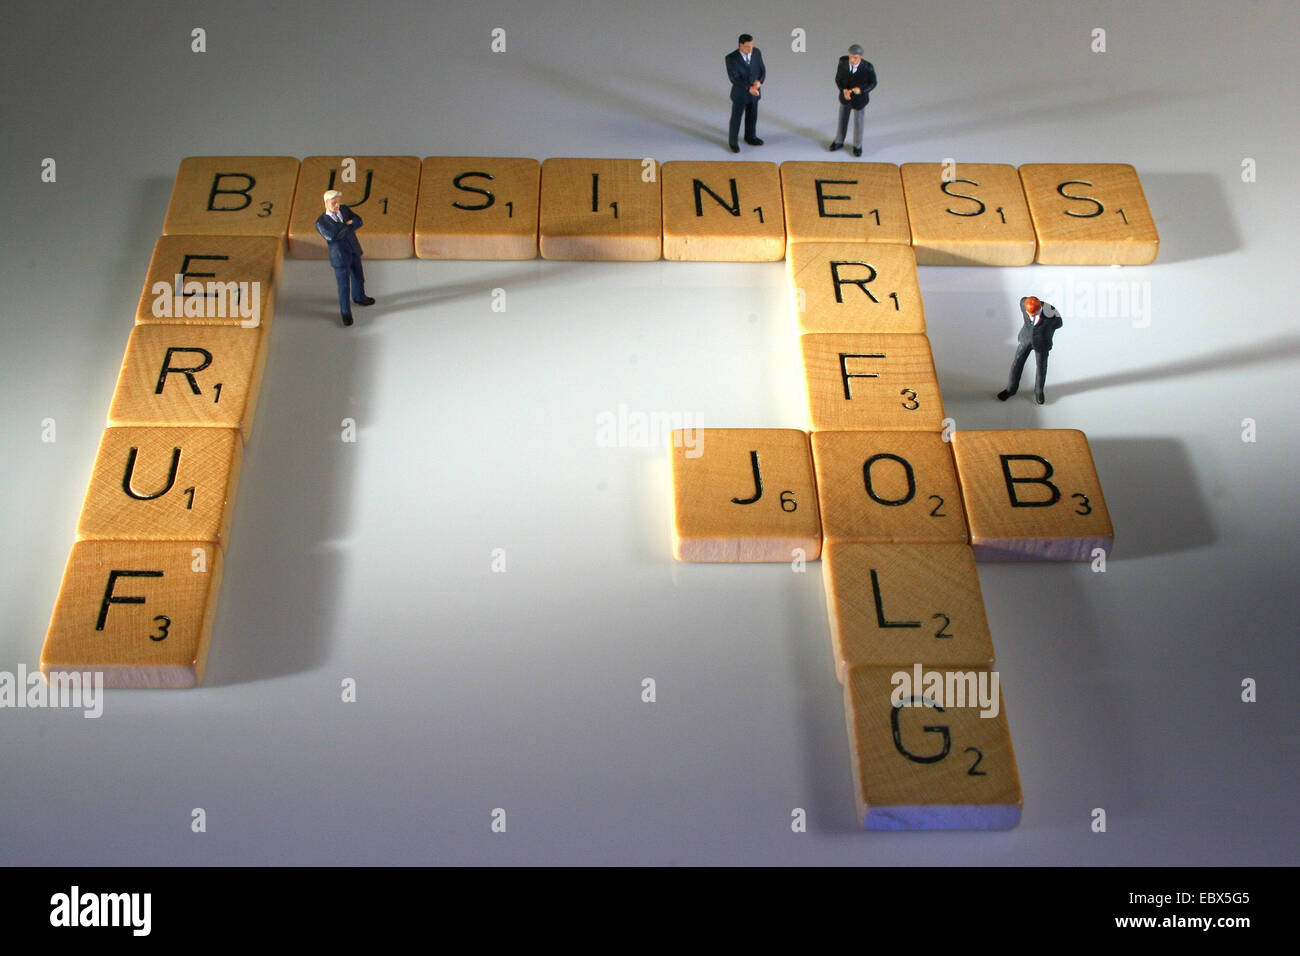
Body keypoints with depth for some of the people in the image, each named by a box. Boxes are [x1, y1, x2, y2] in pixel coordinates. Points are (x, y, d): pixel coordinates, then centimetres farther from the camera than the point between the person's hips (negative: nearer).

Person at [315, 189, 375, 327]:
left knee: (358, 278, 24)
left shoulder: (344, 209, -1)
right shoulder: (320, 223, -15)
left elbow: (359, 222, -9)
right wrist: (347, 225, -20)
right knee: (344, 285, 1)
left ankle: (359, 297, 51)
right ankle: (345, 312, 18)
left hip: (354, 253, 6)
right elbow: (332, 235, -29)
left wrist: (342, 228, -22)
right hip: (340, 257, -6)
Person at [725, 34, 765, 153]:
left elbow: (762, 70, -2)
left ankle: (750, 137, 43)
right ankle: (733, 142, 31)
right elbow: (734, 78, -26)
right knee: (736, 118, 11)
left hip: (754, 93, 4)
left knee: (752, 117, 21)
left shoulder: (757, 53, -10)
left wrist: (759, 82, -23)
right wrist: (749, 88, -34)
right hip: (739, 94, -4)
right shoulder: (731, 58, -24)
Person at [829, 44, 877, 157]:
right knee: (842, 120, 23)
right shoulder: (843, 62, -25)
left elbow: (872, 83, -14)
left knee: (858, 123, 17)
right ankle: (839, 142, 47)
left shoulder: (868, 68, -32)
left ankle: (857, 146, 42)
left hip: (859, 99, -3)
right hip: (845, 97, 3)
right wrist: (844, 90, -29)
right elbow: (838, 79, -10)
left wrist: (861, 90, -33)